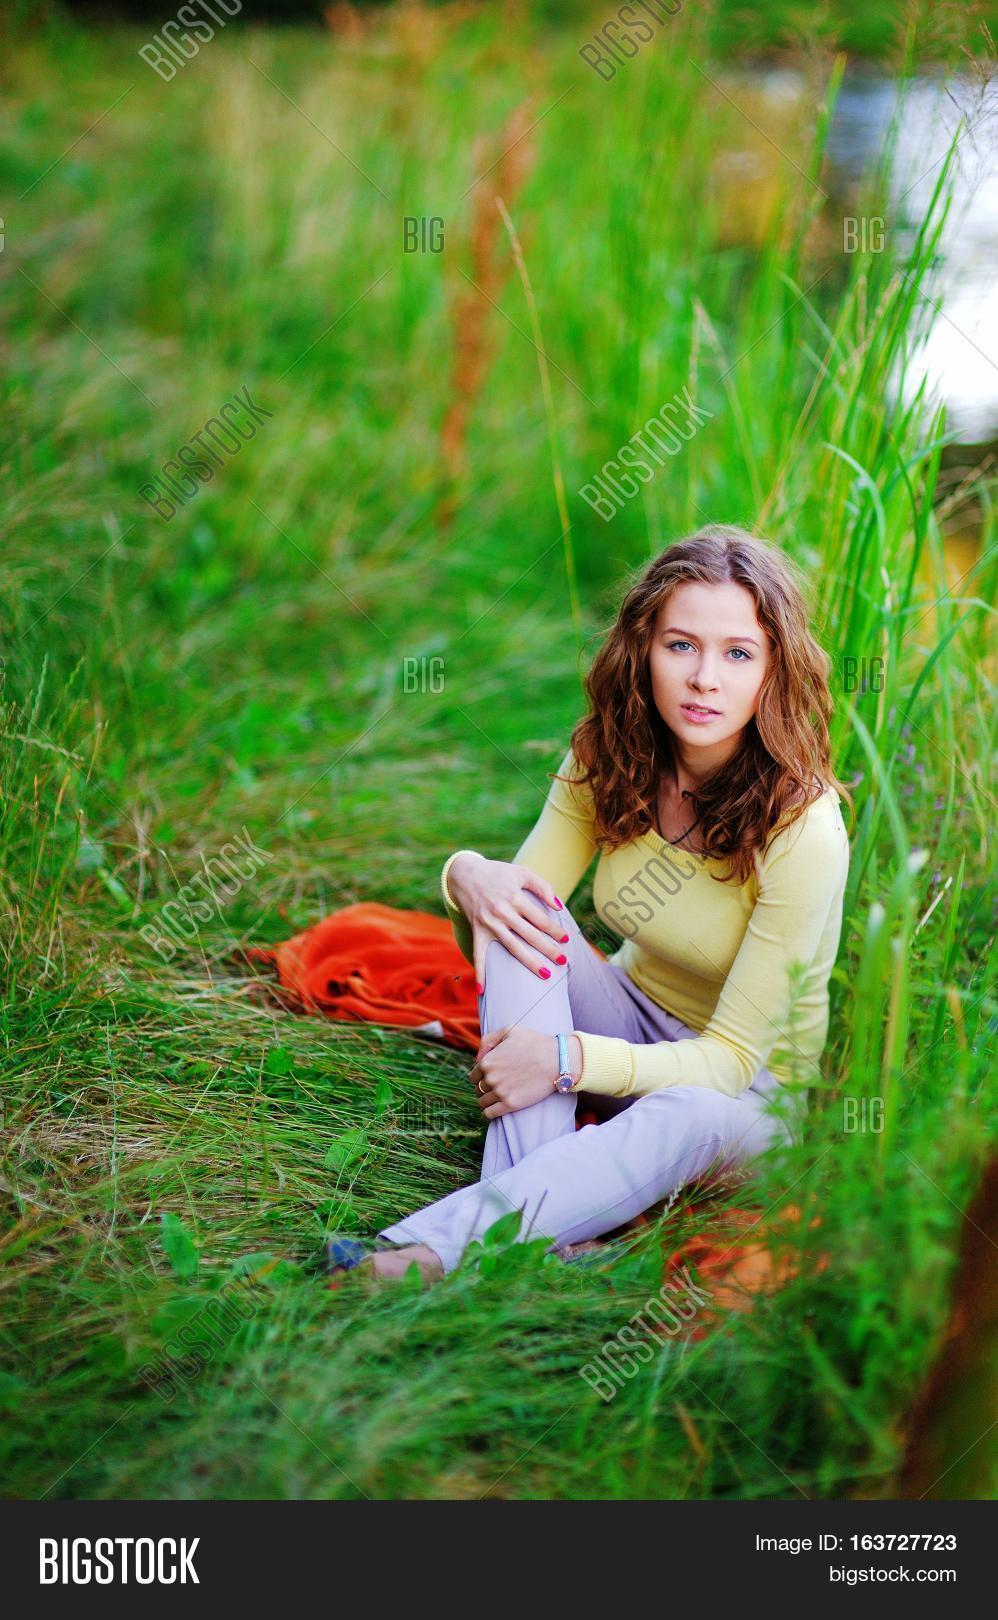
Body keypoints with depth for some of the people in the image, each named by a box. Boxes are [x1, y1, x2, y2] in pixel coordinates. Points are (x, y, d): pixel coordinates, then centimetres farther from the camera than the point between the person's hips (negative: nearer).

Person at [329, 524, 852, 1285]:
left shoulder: (801, 828, -26)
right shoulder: (607, 759, -11)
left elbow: (731, 1059, -25)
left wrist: (567, 1059, -39)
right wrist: (466, 874, -31)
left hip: (757, 1085, -5)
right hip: (635, 1021, 5)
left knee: (688, 1115, -40)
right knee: (515, 911, -24)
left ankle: (430, 1248, -47)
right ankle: (532, 1233, -35)